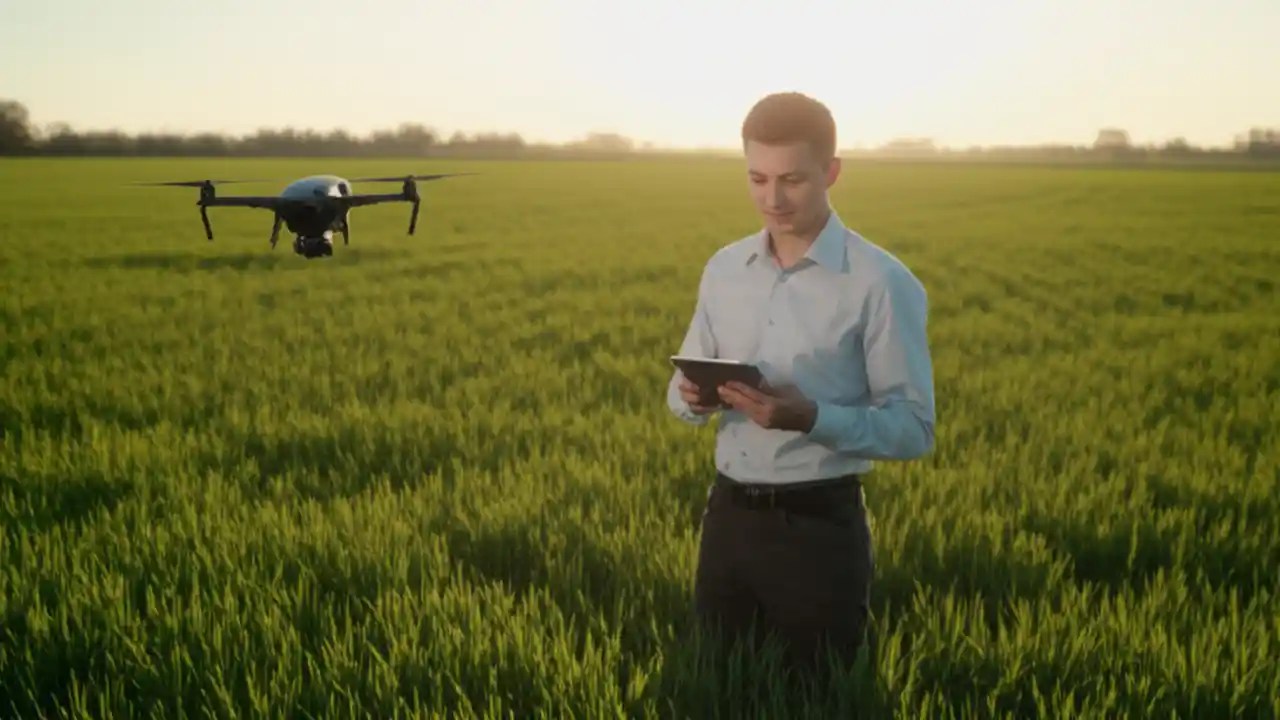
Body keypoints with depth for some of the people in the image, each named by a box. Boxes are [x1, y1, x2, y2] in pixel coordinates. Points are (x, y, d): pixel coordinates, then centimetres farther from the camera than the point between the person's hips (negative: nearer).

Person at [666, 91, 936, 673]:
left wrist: (811, 417, -26)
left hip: (820, 527, -5)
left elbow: (914, 429, -12)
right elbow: (682, 389, 14)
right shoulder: (723, 269, 6)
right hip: (726, 516, 5)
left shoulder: (881, 283, -11)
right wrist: (693, 397, -10)